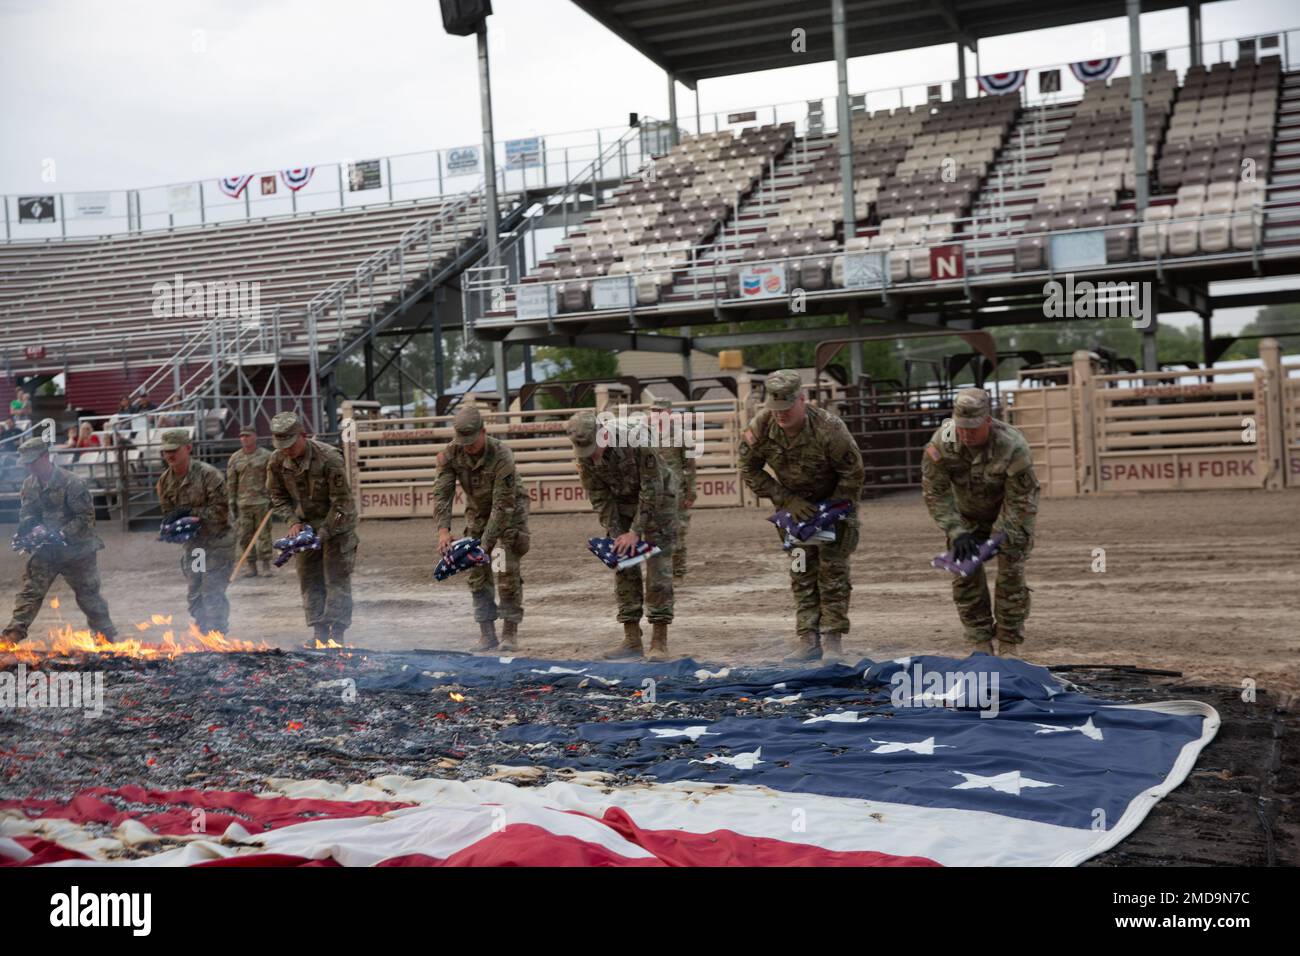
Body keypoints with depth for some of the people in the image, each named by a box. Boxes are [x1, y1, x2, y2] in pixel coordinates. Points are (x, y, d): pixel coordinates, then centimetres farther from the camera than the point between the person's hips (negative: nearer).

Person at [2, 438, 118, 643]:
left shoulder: (71, 483, -18)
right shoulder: (29, 485, 2)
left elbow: (86, 516, -18)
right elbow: (26, 515, 6)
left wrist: (63, 534, -26)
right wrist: (35, 532, -16)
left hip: (76, 548, -5)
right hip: (44, 550, 5)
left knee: (88, 594, 6)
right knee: (30, 591, -1)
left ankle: (107, 635, 21)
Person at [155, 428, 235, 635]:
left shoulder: (209, 474, -16)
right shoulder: (165, 480, 4)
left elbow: (220, 510, -17)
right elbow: (167, 511, 12)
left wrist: (192, 512, -21)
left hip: (216, 542, -7)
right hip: (191, 544, 7)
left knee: (212, 594, -10)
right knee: (194, 595, 11)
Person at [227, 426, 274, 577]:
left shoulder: (266, 456, 2)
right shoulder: (235, 458, 9)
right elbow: (231, 482, 10)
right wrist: (232, 503, 6)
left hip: (262, 501, -2)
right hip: (243, 503, 2)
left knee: (264, 534, -2)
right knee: (244, 536, 1)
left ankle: (266, 564, 4)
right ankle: (250, 565, 8)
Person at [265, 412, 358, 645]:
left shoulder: (329, 458, -26)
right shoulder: (277, 462, -9)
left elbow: (341, 503, -22)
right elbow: (278, 497, 5)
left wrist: (323, 533, -26)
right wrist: (293, 521, -11)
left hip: (337, 524, -5)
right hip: (305, 526, 5)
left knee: (337, 579, -8)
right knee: (309, 581, 5)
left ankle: (336, 635, -6)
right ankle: (320, 636, 10)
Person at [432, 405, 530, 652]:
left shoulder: (502, 456, -32)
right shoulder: (450, 454, -18)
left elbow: (503, 504, -33)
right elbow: (442, 494, -20)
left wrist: (486, 543, -37)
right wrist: (443, 530, -35)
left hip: (509, 512, -5)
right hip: (478, 511, 5)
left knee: (507, 571, -12)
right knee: (477, 573, 0)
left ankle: (510, 631, -1)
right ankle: (487, 633, 7)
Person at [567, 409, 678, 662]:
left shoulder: (637, 440, -33)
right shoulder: (585, 457, -18)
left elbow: (651, 489, -28)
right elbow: (600, 499, -9)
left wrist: (636, 531, -28)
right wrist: (616, 535, -18)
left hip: (658, 498, -5)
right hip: (623, 501, 5)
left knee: (657, 566, -11)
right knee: (624, 568, -1)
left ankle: (660, 641, -8)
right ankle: (631, 640, 5)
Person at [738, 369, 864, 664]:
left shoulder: (828, 427, -31)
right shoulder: (760, 428, -20)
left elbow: (853, 473, -20)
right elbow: (750, 470, -8)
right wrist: (786, 500, -16)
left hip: (835, 500, -3)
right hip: (795, 503, 4)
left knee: (833, 568, -8)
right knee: (802, 571, 2)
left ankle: (832, 639, -3)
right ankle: (808, 640, 5)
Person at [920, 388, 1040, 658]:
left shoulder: (1013, 446, -35)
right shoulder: (941, 443, -28)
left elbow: (1020, 501, -27)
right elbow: (935, 493, -20)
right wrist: (957, 533, -28)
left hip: (1008, 516, -3)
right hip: (967, 516, 3)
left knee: (1011, 575, -8)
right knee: (965, 576, -1)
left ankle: (1009, 646, 4)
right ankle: (980, 644, 9)